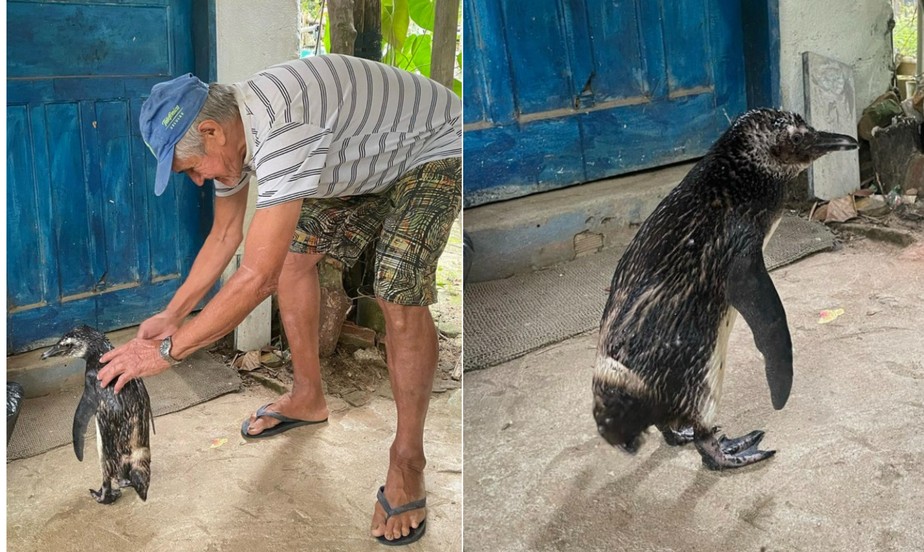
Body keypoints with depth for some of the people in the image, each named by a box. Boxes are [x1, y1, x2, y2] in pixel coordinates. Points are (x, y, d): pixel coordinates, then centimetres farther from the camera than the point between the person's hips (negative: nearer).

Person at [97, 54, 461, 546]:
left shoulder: (281, 130, -38)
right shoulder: (229, 131, -9)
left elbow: (258, 276, -39)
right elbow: (223, 237, 6)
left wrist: (168, 350, -31)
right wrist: (171, 315, 1)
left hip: (433, 149, -9)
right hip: (365, 154, 9)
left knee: (400, 297, -23)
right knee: (294, 253, 4)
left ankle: (407, 460, -6)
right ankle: (308, 398, 22)